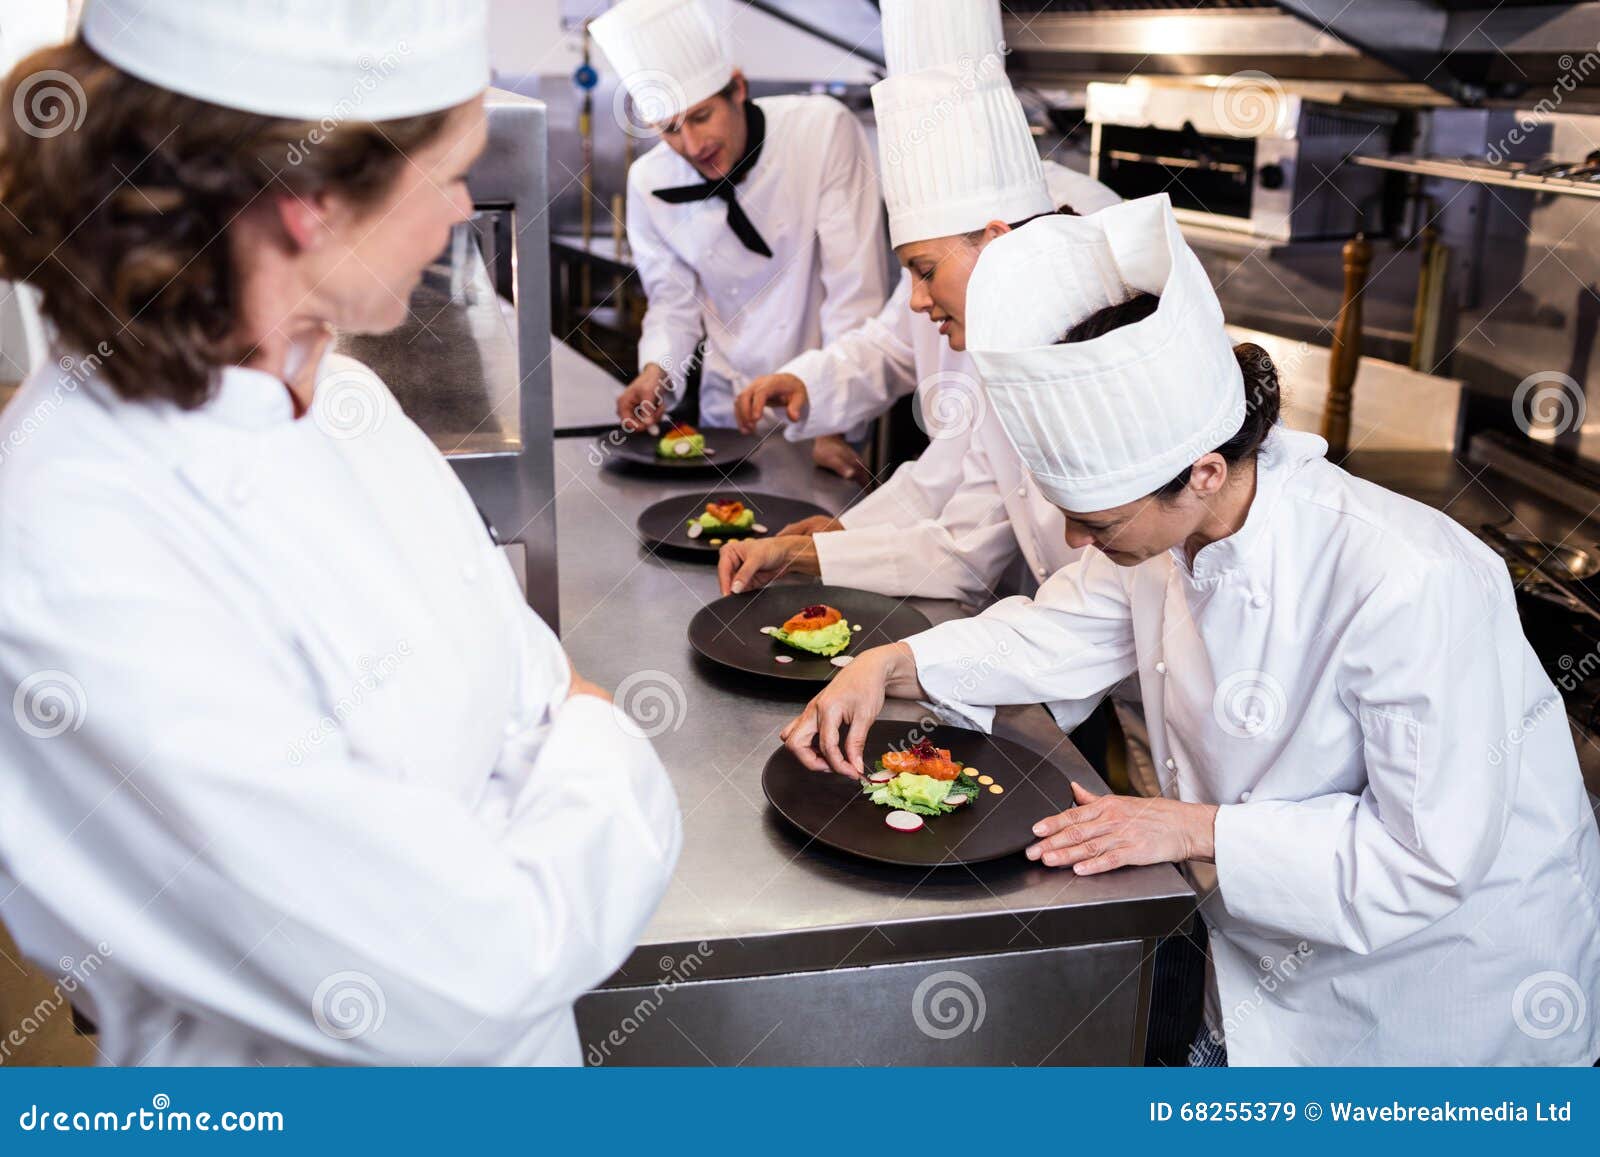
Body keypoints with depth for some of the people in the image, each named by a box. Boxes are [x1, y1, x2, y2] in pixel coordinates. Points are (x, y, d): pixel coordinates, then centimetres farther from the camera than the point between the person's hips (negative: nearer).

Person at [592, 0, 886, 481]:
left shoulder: (823, 129, -14)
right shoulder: (649, 182, -3)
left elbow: (855, 288, -15)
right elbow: (673, 301, 9)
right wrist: (657, 371, -12)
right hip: (728, 412, 4)